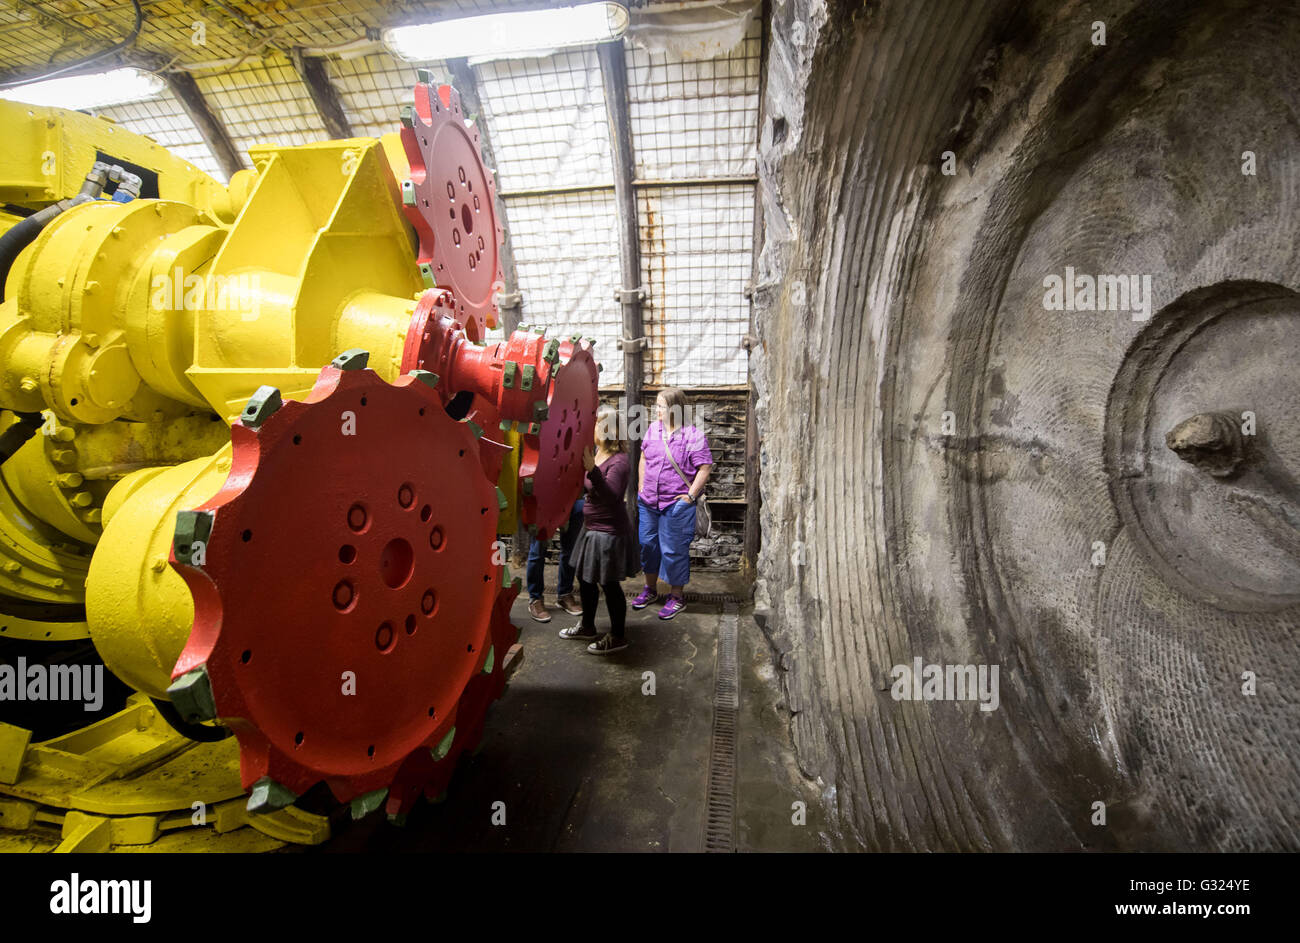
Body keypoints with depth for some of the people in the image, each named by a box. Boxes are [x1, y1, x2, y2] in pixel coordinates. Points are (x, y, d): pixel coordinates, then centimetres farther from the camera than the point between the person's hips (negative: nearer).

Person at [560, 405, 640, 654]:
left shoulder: (619, 461, -21)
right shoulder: (594, 454, 3)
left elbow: (611, 497, -32)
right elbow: (582, 488, 12)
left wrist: (592, 470, -42)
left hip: (609, 532, -9)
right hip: (591, 529, 9)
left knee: (609, 584, 4)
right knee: (585, 578, 20)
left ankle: (618, 637, 22)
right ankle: (587, 626, 40)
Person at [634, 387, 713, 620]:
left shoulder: (693, 436, -12)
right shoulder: (653, 428, 6)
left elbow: (705, 468, -11)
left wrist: (690, 495, -13)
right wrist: (642, 488, 10)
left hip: (677, 504, -6)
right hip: (648, 502, 6)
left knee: (673, 550, 3)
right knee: (647, 544, 15)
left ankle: (676, 597, 22)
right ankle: (650, 589, 36)